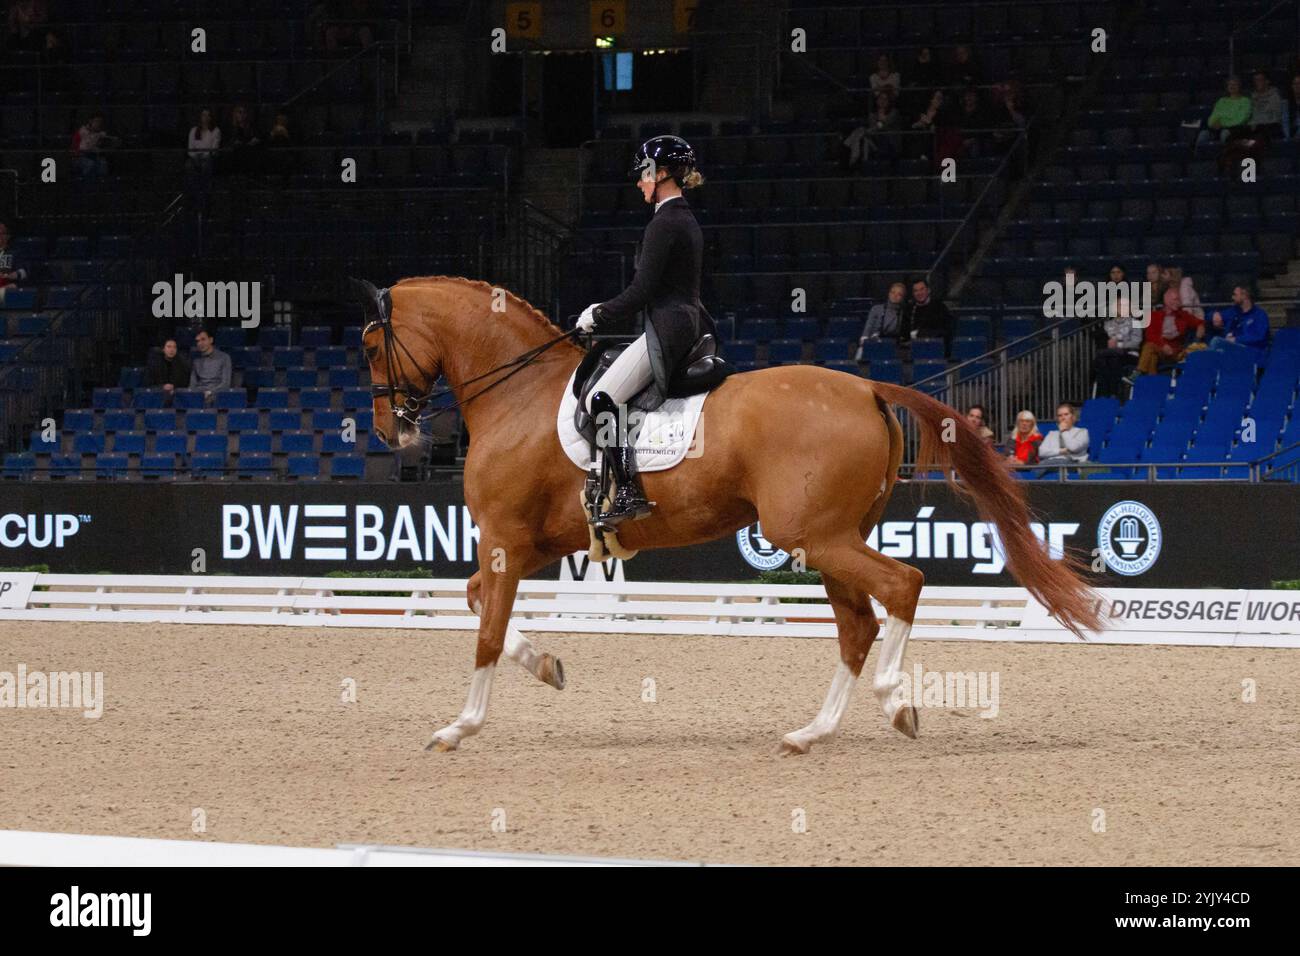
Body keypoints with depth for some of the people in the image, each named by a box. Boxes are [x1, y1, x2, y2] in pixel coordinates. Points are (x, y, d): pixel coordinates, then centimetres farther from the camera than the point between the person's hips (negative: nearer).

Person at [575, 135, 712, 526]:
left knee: (602, 399, -15)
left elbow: (641, 292, -17)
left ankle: (629, 493, -23)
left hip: (667, 329, -11)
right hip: (689, 322, 11)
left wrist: (598, 316, -4)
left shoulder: (663, 224, -14)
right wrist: (605, 310, 20)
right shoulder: (686, 220, 17)